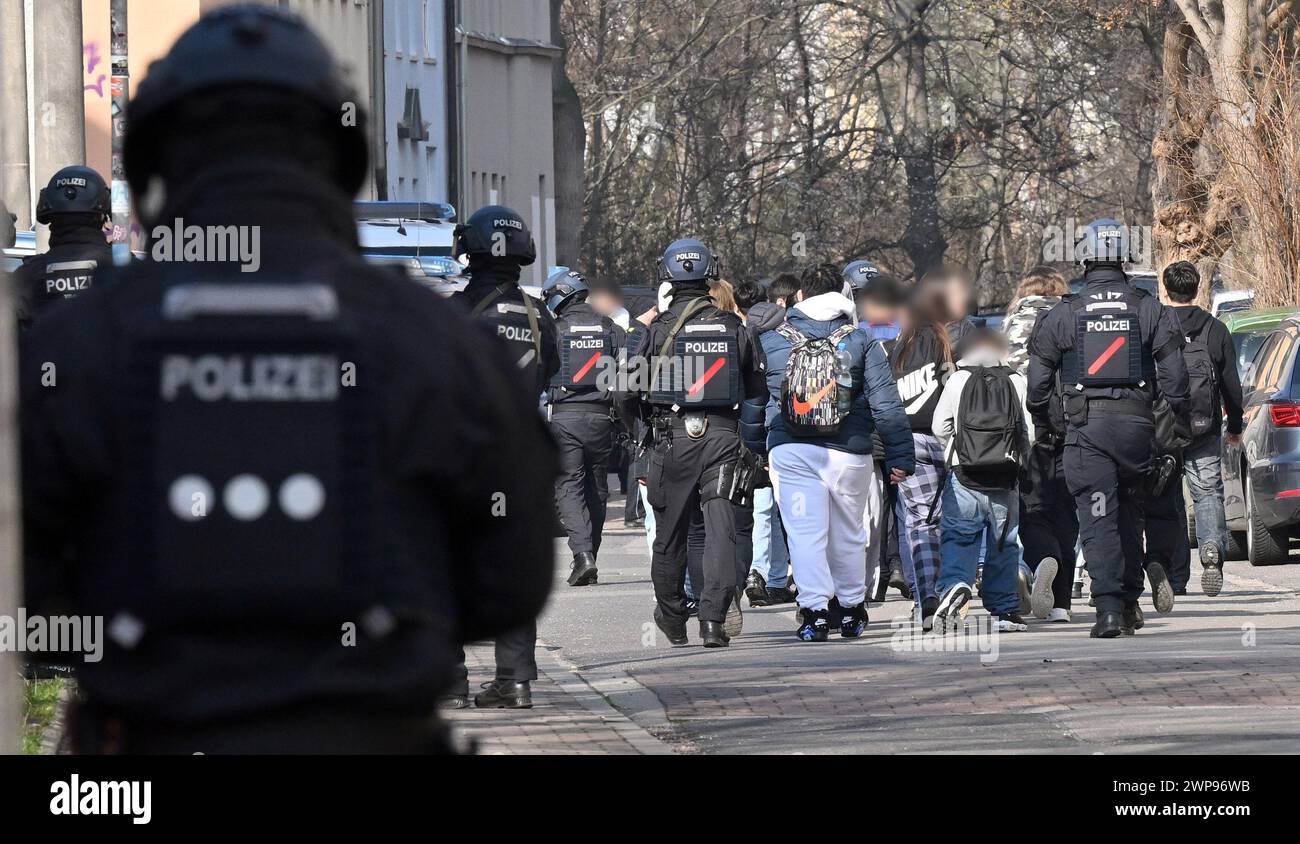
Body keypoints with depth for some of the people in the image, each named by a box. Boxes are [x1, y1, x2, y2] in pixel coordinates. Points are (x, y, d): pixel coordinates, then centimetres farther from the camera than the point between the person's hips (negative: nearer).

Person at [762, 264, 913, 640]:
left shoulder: (771, 342, 5)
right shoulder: (861, 342, 2)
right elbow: (887, 404, 0)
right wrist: (900, 457, 3)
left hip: (791, 451, -1)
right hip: (848, 453, 1)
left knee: (805, 532, -2)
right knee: (847, 534, 15)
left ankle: (815, 609, -13)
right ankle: (851, 607, 25)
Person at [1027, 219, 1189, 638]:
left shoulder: (1062, 315, 1)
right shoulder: (1150, 311, 3)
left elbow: (1038, 377, 4)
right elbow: (1174, 371, 1)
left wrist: (1042, 423, 17)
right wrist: (1173, 416, 10)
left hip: (1086, 429, -2)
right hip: (1137, 423, 2)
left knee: (1098, 520, -4)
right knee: (1130, 513, 17)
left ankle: (1109, 608, -16)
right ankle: (1130, 602, 20)